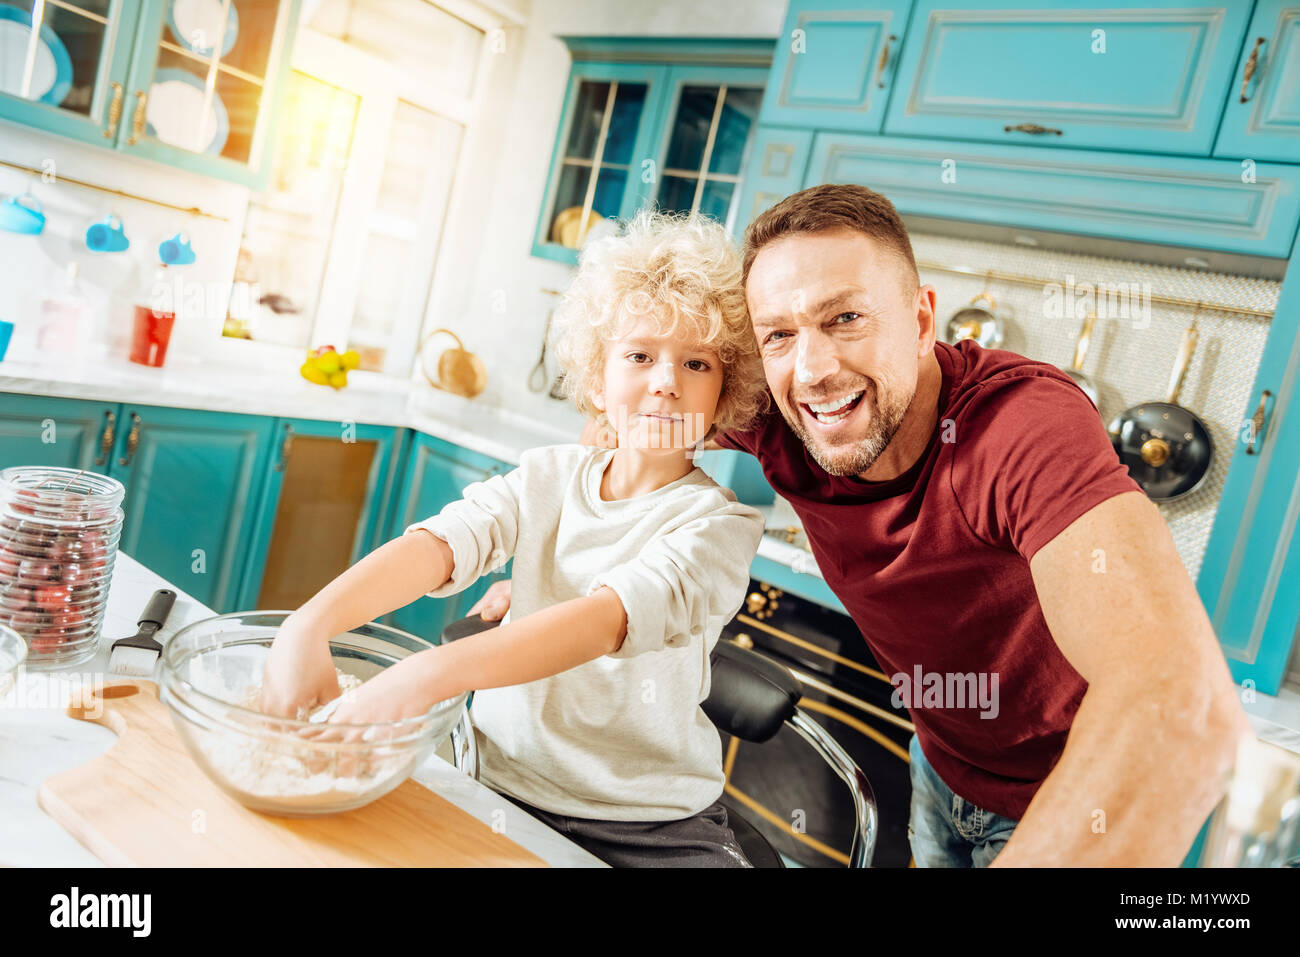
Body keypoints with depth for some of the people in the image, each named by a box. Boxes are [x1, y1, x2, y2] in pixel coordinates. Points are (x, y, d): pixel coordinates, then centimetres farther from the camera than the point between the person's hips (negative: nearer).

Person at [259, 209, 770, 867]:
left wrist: (428, 674, -40)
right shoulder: (546, 478, 1)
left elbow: (606, 618, -28)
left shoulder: (719, 522, -12)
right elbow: (437, 545, -14)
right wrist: (311, 623, -32)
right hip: (502, 786, 2)